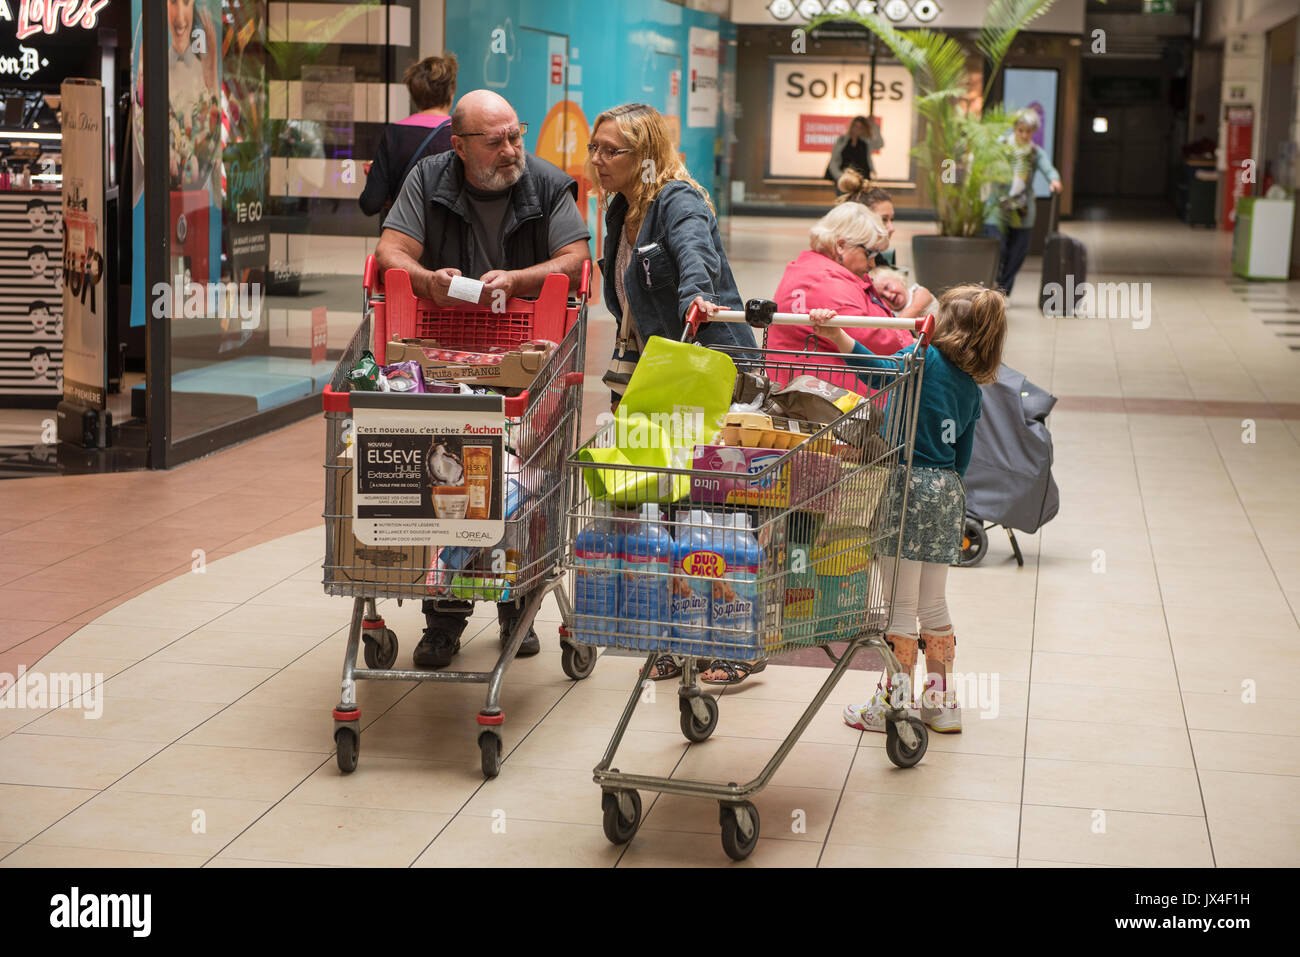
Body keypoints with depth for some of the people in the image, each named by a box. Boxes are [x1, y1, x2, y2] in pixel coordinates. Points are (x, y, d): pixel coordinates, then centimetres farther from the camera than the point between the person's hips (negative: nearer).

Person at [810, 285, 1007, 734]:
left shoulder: (926, 359, -7)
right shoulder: (971, 388, 13)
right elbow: (962, 457, 16)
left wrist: (839, 338, -37)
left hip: (910, 483, -7)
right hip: (948, 488, 7)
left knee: (902, 604, 0)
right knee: (933, 603, 16)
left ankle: (895, 701, 6)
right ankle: (941, 701, 21)